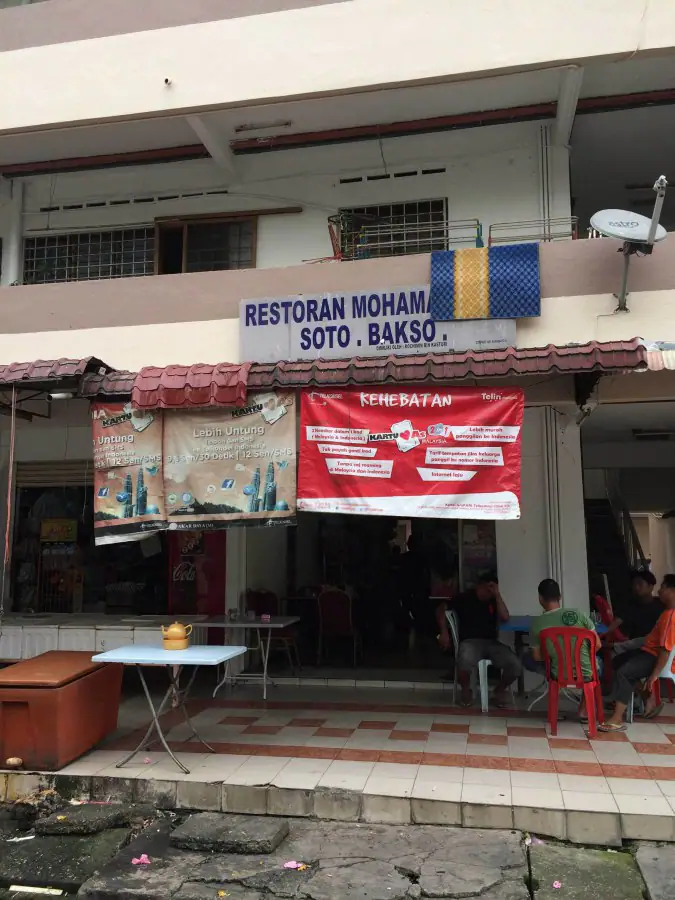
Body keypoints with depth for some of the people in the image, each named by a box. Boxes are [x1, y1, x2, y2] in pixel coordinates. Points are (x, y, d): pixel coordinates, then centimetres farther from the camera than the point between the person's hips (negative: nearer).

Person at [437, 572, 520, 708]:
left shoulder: (493, 601, 12)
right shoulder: (465, 598, 3)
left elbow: (505, 618, -6)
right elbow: (441, 608, 3)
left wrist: (497, 595, -6)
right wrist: (444, 632, -8)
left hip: (491, 642, 3)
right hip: (470, 641, -3)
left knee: (515, 664, -24)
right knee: (465, 662, -40)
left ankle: (500, 689, 9)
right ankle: (466, 690, -4)